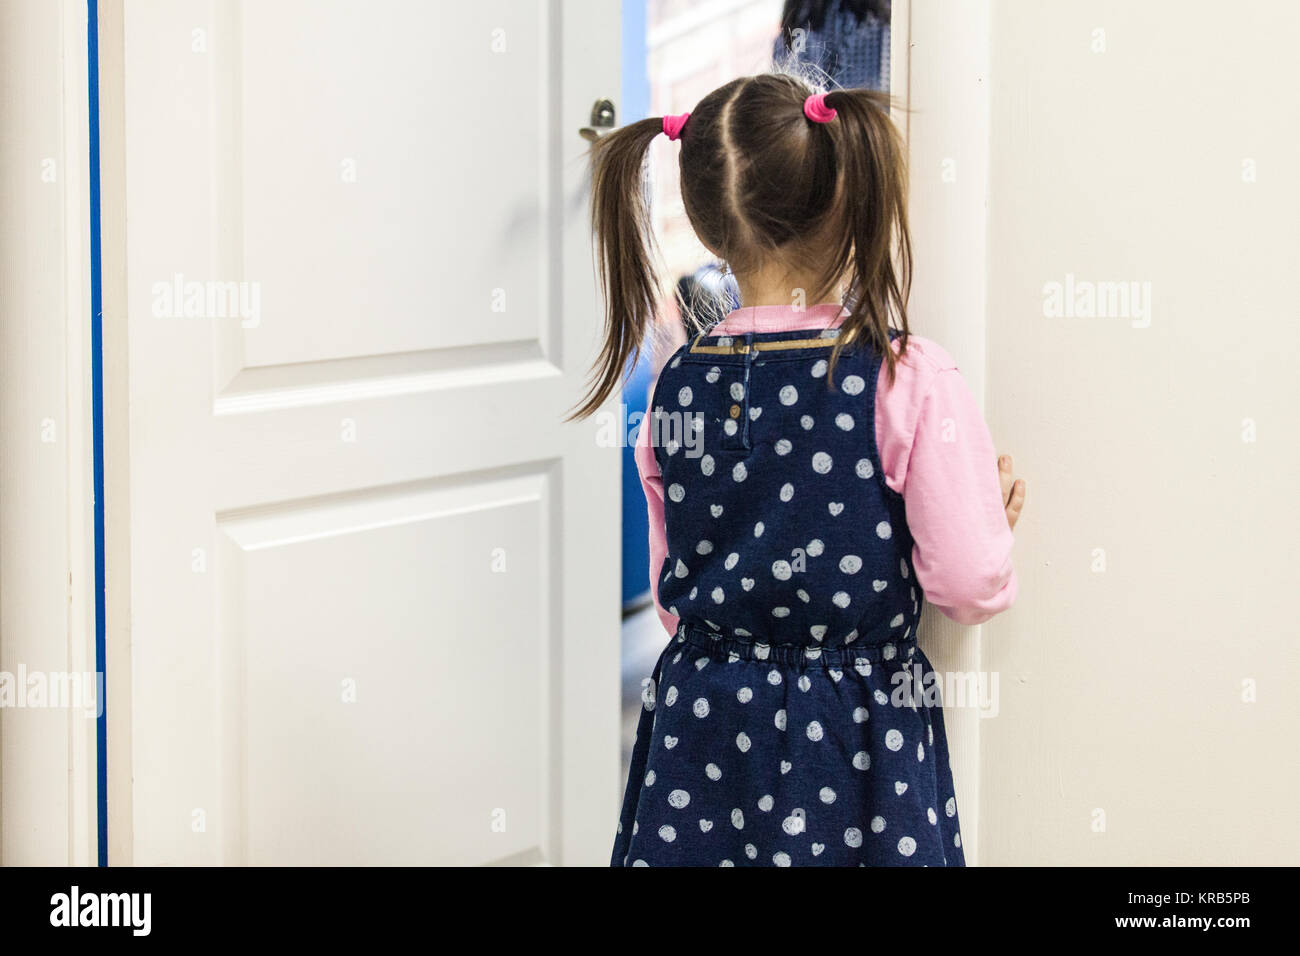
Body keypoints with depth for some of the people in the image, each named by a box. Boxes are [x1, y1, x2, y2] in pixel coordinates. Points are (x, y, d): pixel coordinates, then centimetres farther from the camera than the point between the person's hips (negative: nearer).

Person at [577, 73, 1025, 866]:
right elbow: (970, 588, -11)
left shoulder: (676, 390, -3)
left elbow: (672, 594, 7)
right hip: (856, 738, -3)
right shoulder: (914, 381, -15)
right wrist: (995, 523, 10)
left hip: (700, 733, 3)